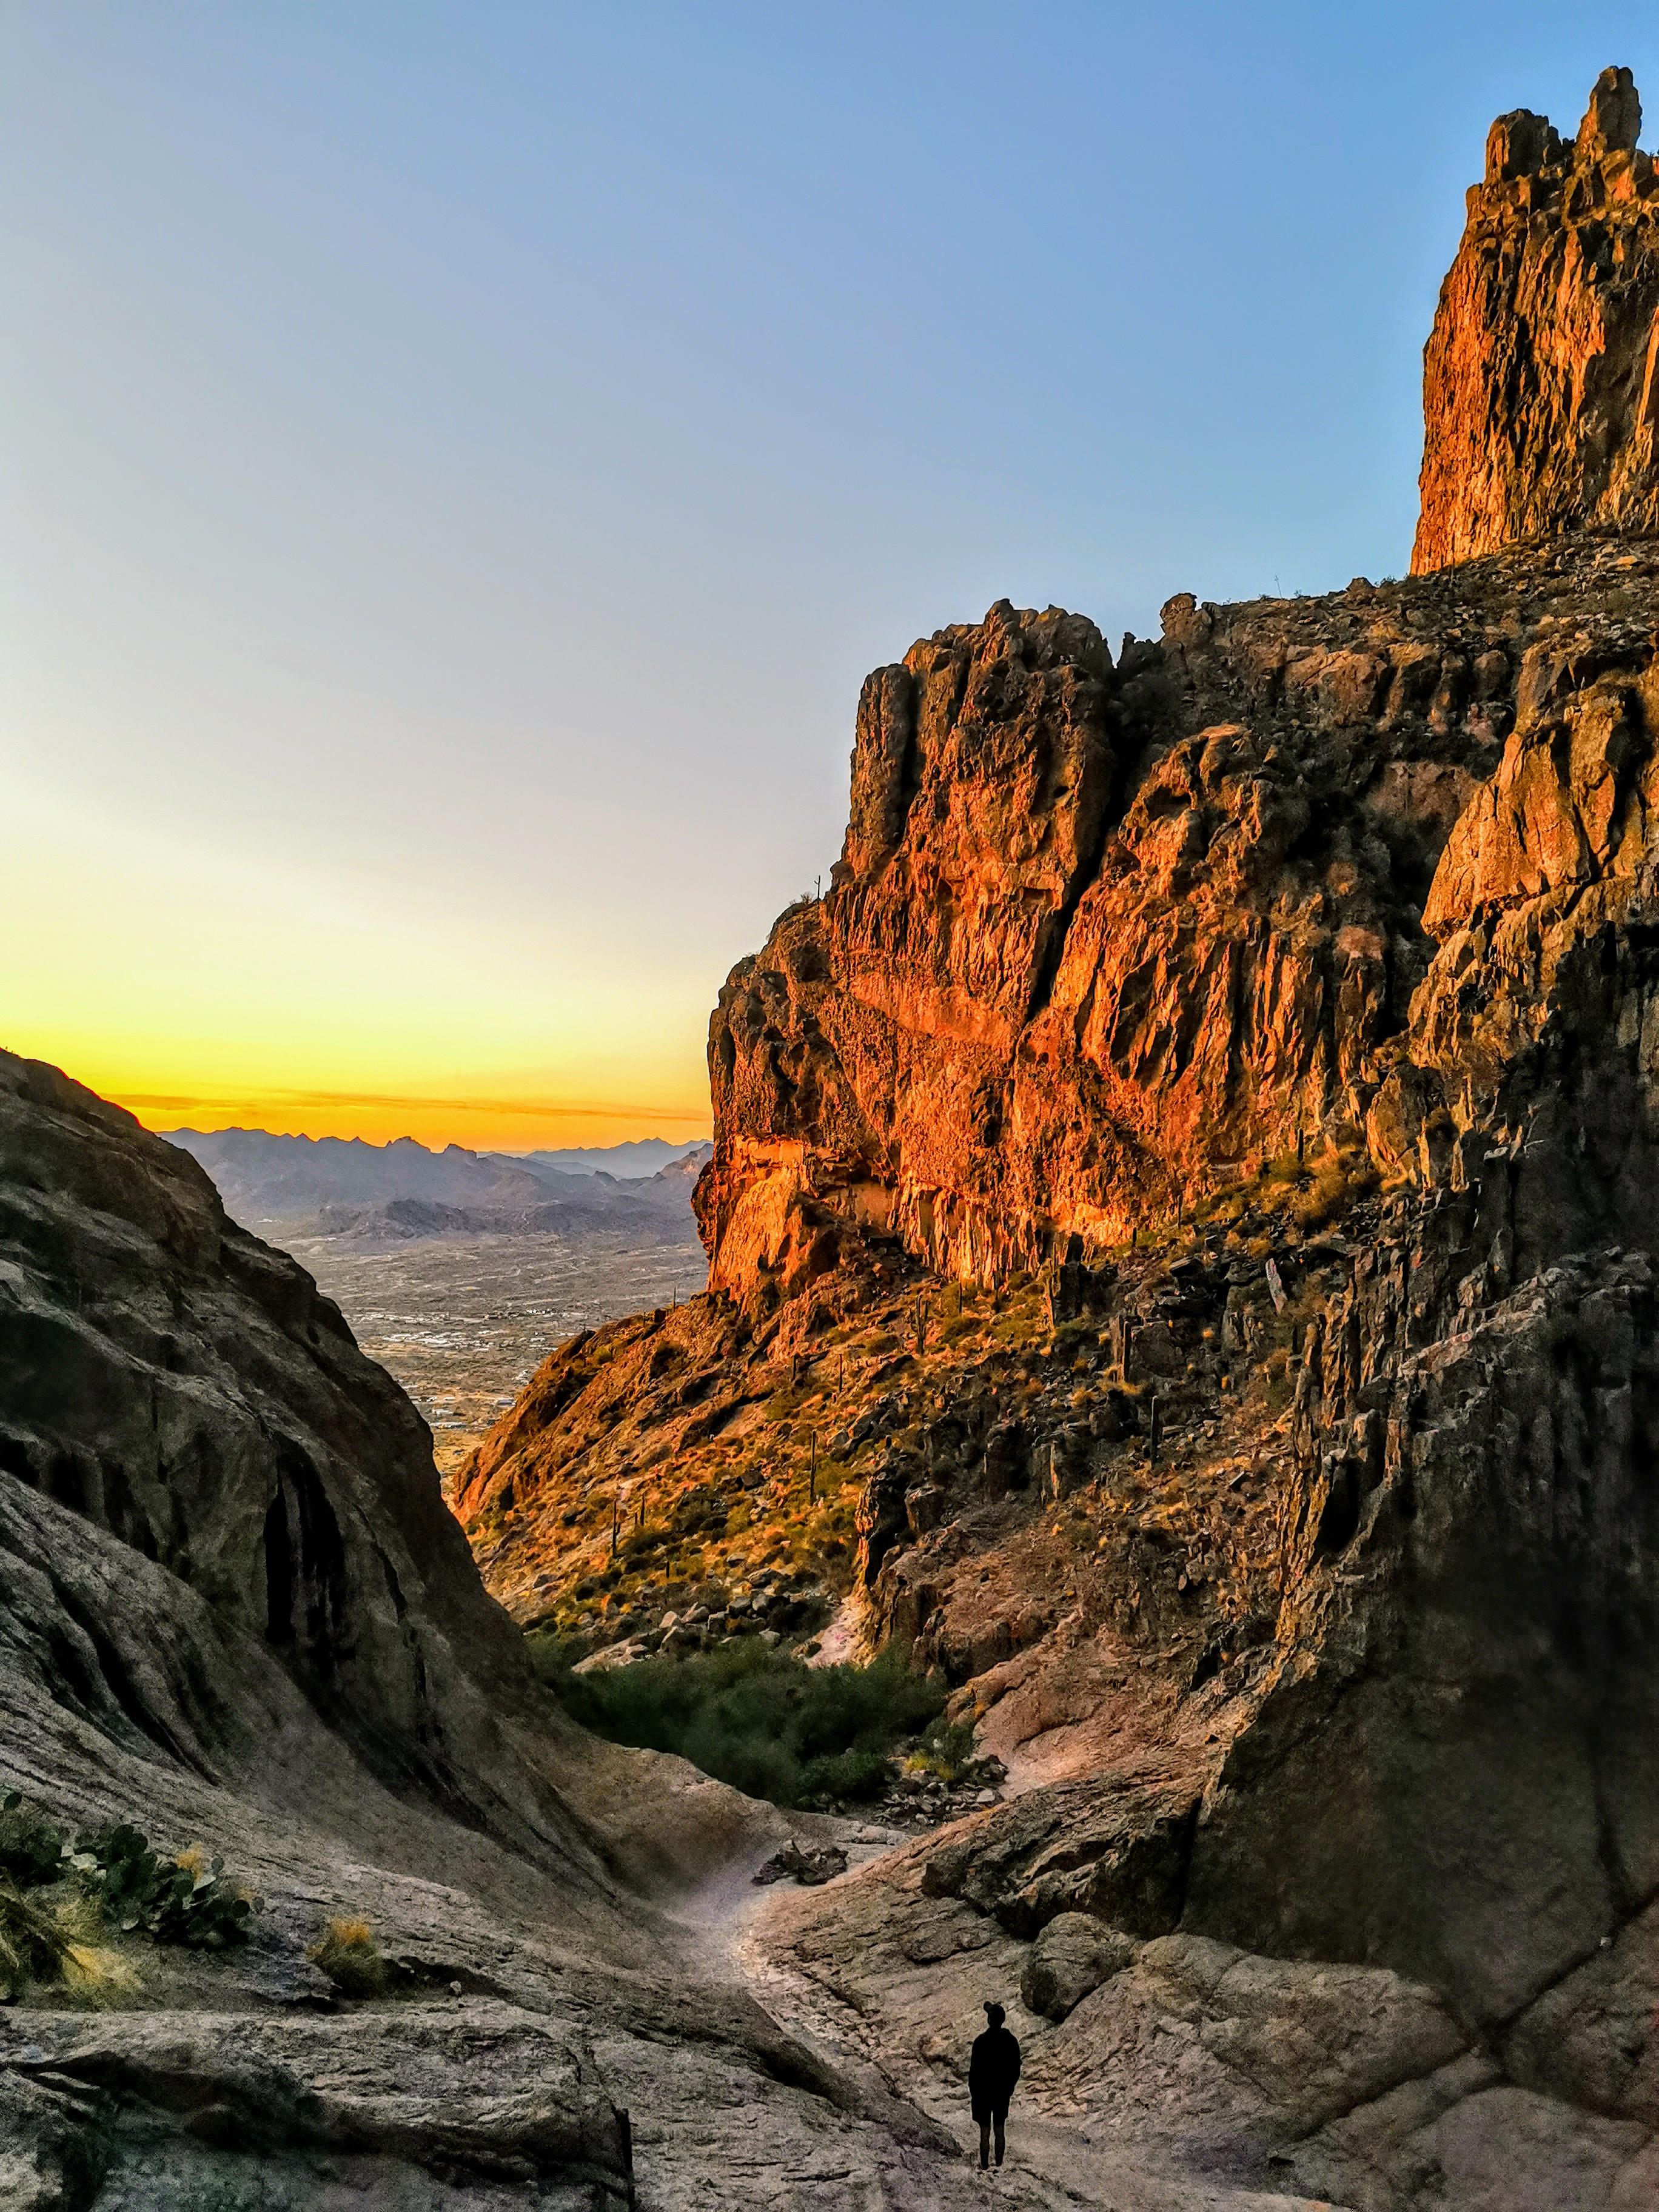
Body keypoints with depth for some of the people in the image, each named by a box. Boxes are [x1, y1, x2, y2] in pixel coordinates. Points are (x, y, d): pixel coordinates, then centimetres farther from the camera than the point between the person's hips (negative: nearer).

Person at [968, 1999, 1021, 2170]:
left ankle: (985, 2168, 19)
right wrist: (1010, 2088, 15)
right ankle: (999, 2166, 29)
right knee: (999, 2131, 19)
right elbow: (1016, 2070, 0)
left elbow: (974, 2069, -16)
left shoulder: (981, 2041, -22)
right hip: (1003, 2093, 4)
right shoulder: (1011, 2041, -9)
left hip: (983, 2093, -4)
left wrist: (972, 2090, -1)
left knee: (985, 2133, 10)